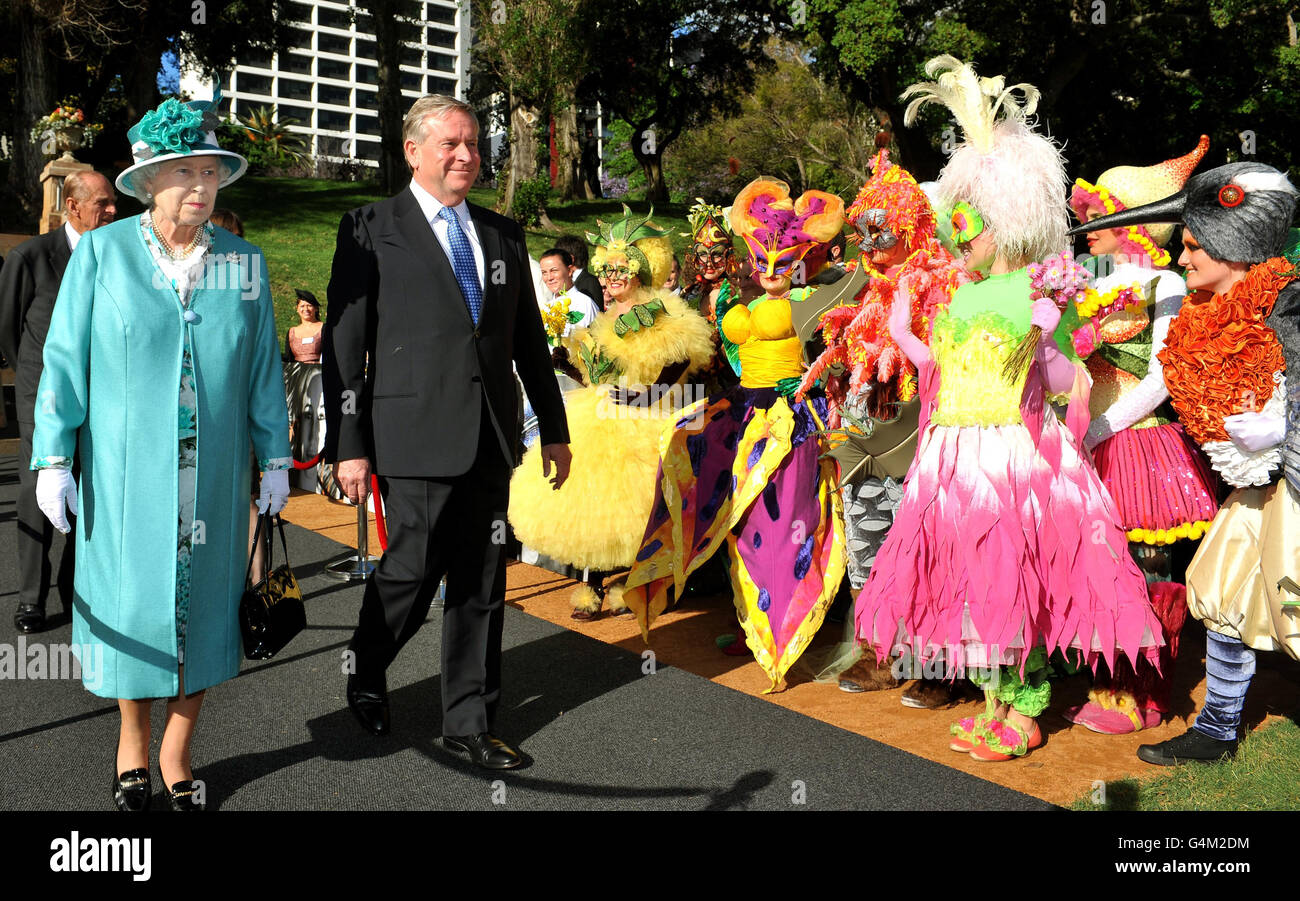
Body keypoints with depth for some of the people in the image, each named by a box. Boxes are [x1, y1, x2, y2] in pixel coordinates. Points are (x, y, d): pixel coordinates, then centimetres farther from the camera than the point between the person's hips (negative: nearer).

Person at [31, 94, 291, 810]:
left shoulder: (244, 261, 3)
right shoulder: (102, 252, -3)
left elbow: (262, 369, 7)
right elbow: (64, 360, -1)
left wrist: (275, 459, 6)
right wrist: (52, 458, -6)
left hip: (212, 473, 2)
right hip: (125, 468, -2)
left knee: (202, 601, 7)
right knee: (134, 602, 8)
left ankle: (176, 752, 25)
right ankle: (132, 740, 32)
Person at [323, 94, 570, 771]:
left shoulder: (503, 235, 15)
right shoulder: (371, 229, 1)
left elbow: (529, 338, 18)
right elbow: (343, 344, -3)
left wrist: (553, 427, 17)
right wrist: (349, 445, -9)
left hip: (489, 437, 5)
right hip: (415, 436, -5)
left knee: (481, 581, 8)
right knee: (412, 568, -2)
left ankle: (469, 722, 21)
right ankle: (366, 673, 29)